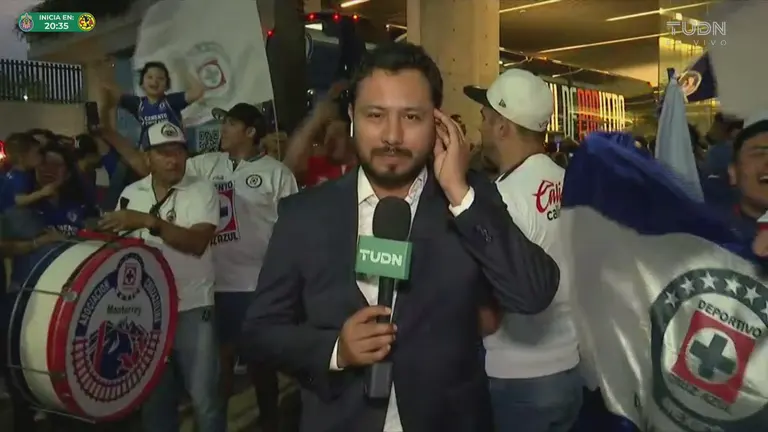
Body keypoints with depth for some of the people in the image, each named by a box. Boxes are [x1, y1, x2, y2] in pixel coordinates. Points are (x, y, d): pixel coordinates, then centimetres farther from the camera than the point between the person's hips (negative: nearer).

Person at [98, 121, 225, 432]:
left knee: (205, 398, 2)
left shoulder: (202, 190, -7)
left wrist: (149, 221, -26)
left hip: (193, 308, -3)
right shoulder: (131, 194, 6)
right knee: (154, 397, 14)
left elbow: (197, 243, -20)